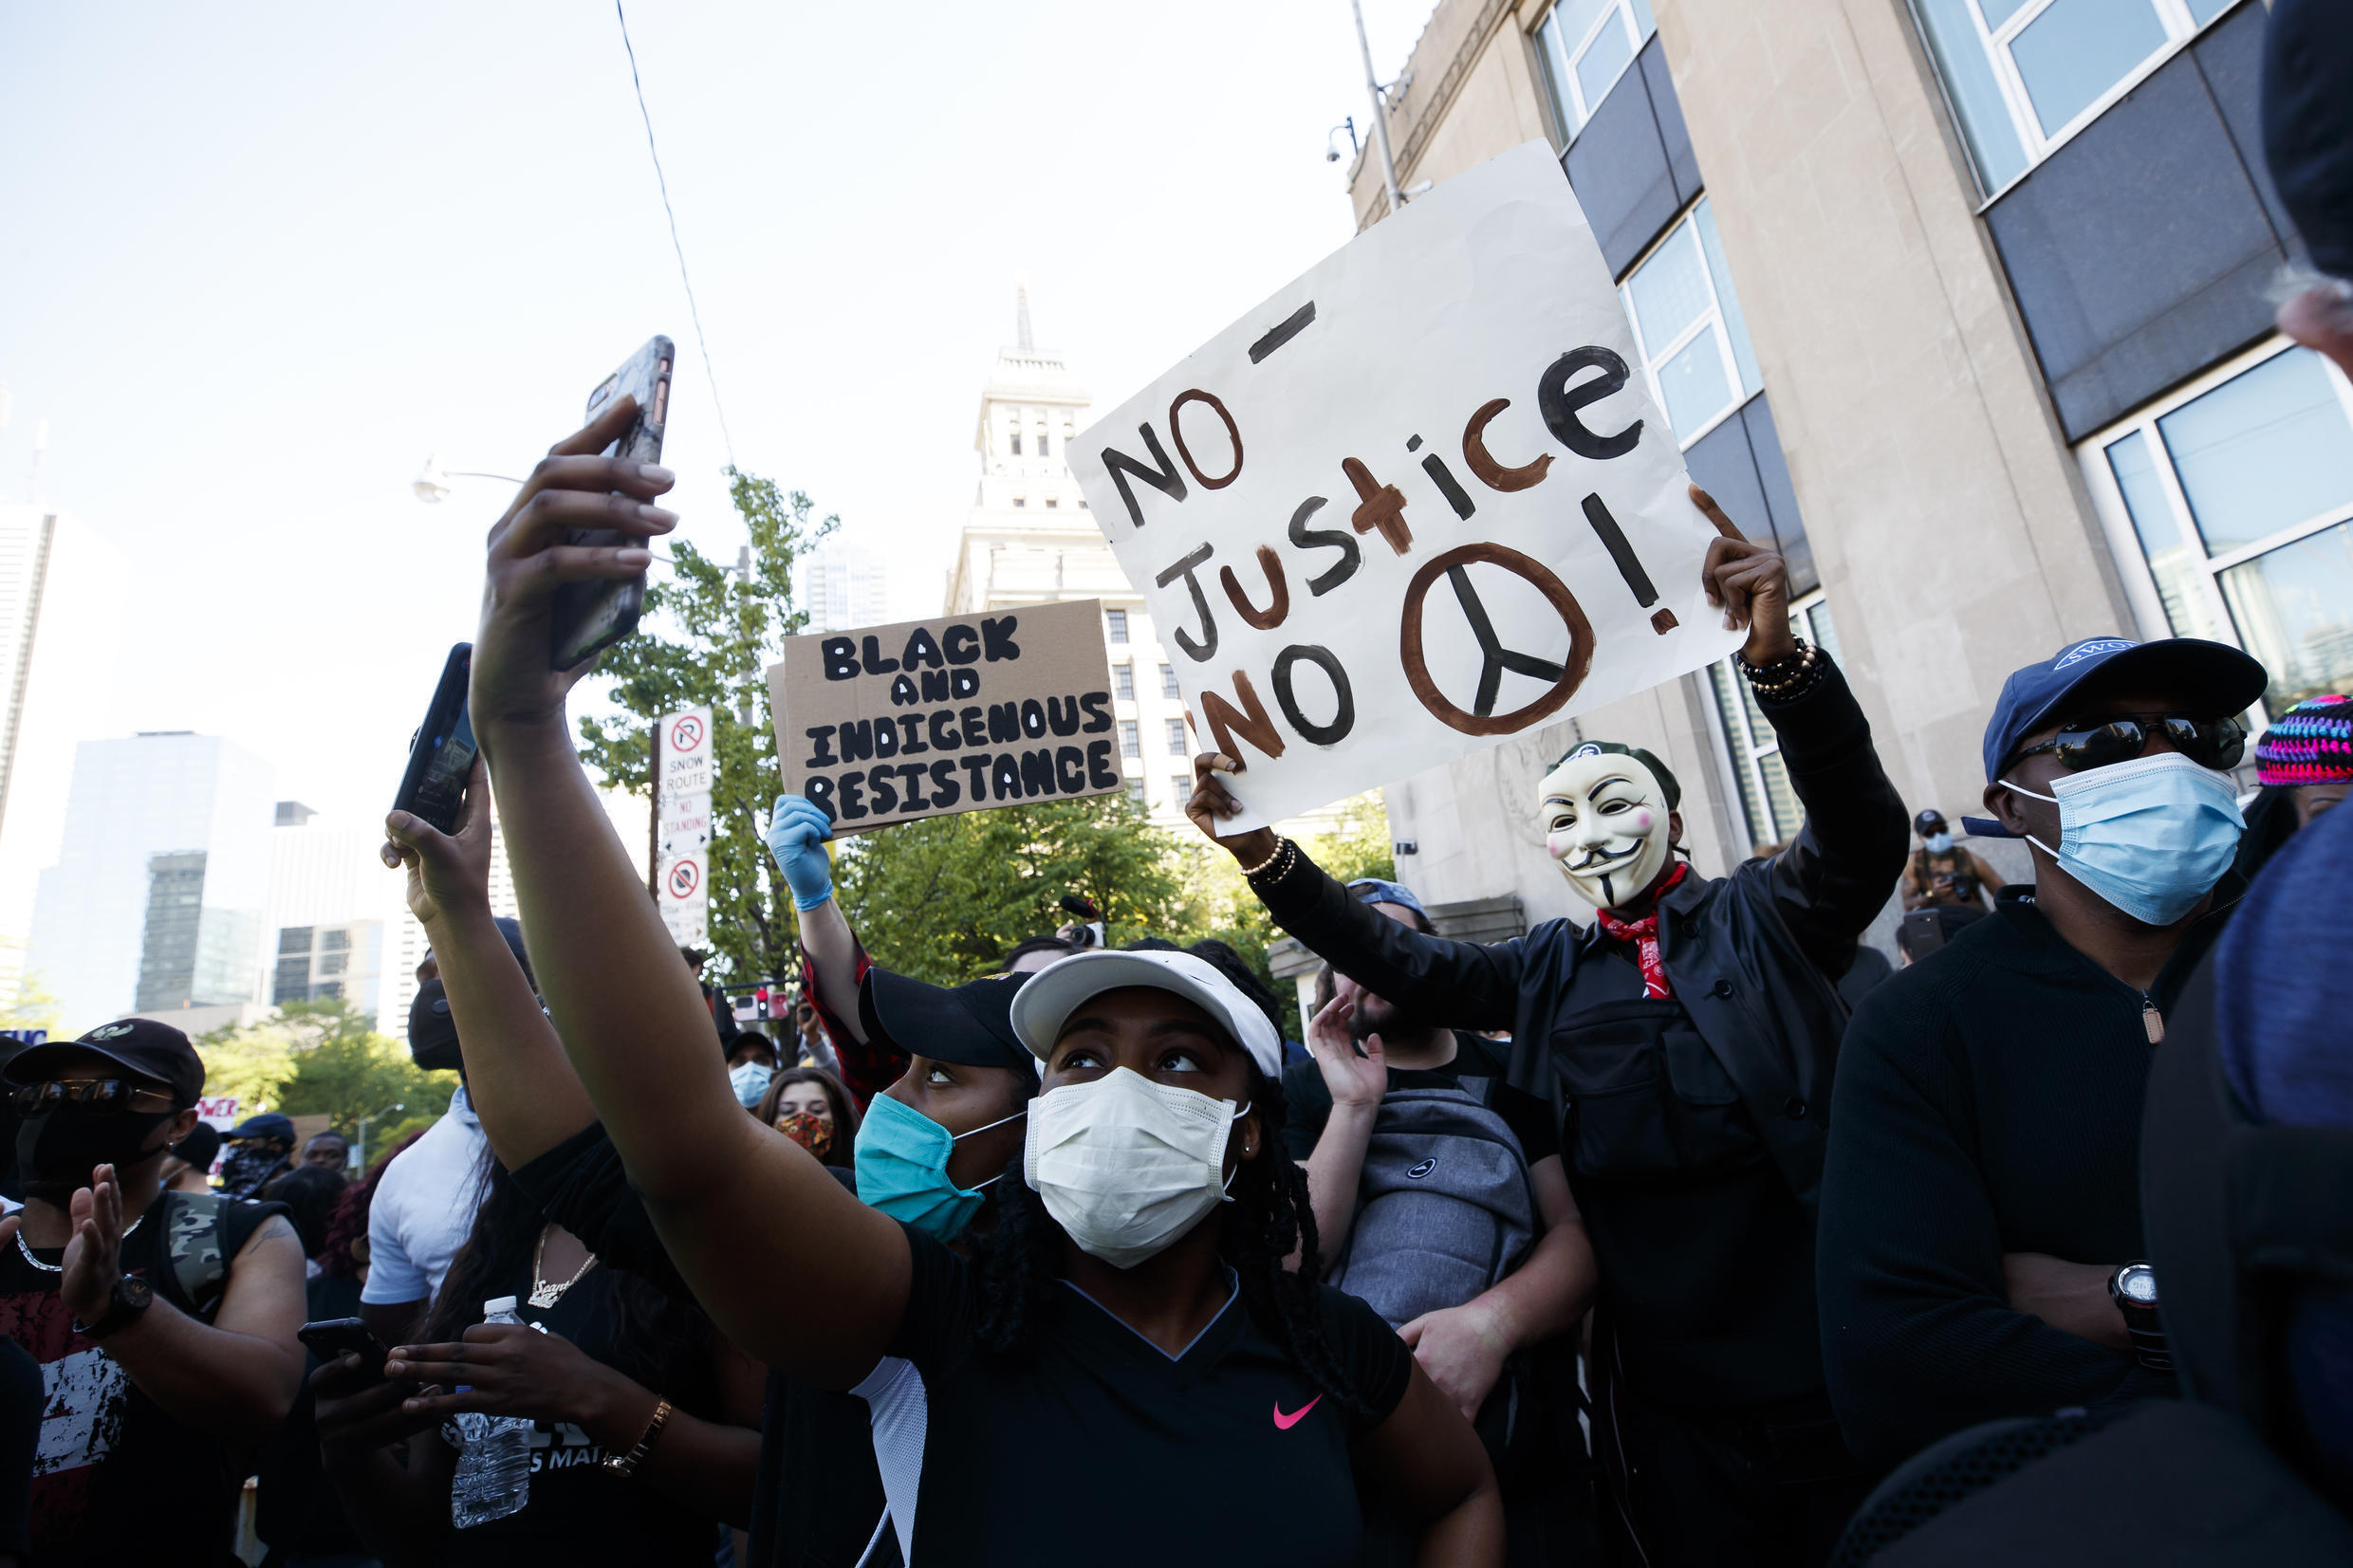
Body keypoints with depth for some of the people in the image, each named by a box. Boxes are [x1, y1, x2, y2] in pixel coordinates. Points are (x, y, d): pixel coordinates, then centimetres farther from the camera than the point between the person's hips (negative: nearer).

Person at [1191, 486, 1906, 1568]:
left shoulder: (1763, 917, 0)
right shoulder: (1547, 971, 7)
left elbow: (1863, 833, -16)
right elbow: (1399, 962, 2)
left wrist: (1779, 658, -34)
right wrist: (1263, 855, -12)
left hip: (1836, 1373, -2)